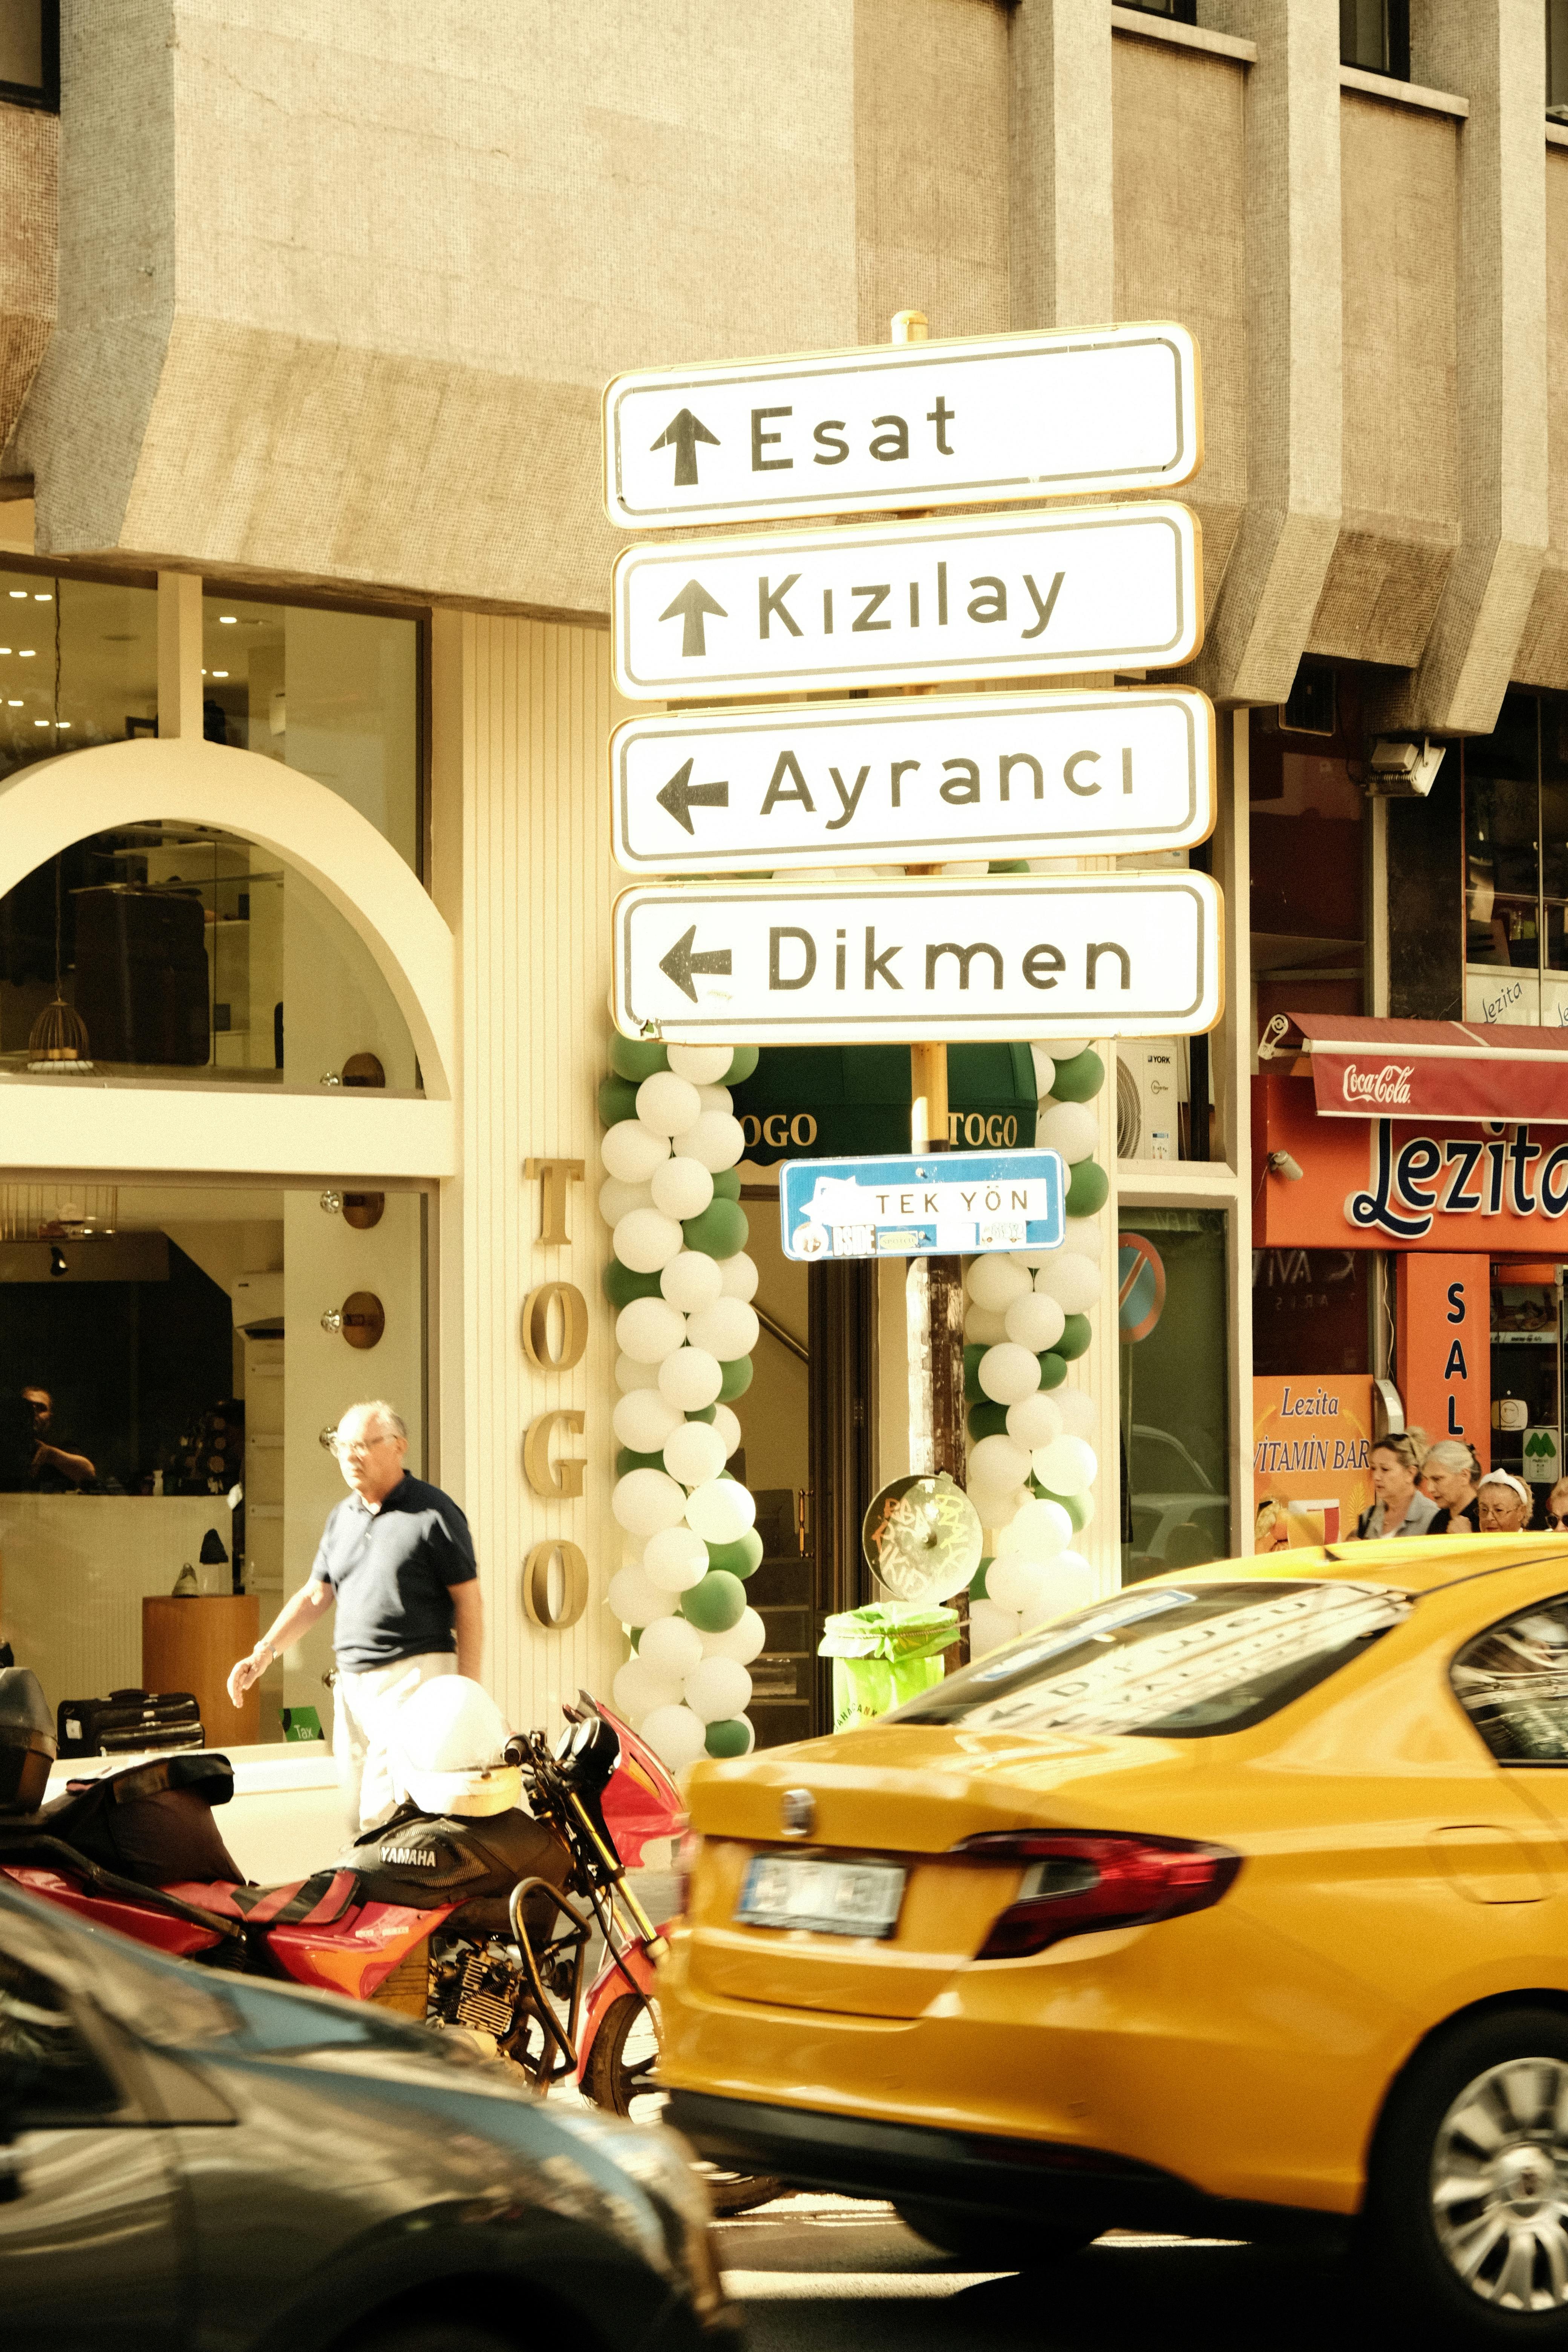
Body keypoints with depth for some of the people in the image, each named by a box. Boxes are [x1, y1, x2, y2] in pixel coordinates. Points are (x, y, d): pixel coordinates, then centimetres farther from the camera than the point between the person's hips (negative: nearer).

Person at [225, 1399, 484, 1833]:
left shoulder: (433, 1513, -5)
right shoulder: (342, 1518, 15)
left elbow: (468, 1601, -6)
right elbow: (316, 1595, 21)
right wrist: (265, 1651, 8)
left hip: (414, 1675, -8)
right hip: (352, 1683, 8)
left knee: (385, 1816, -16)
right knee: (357, 1817, 8)